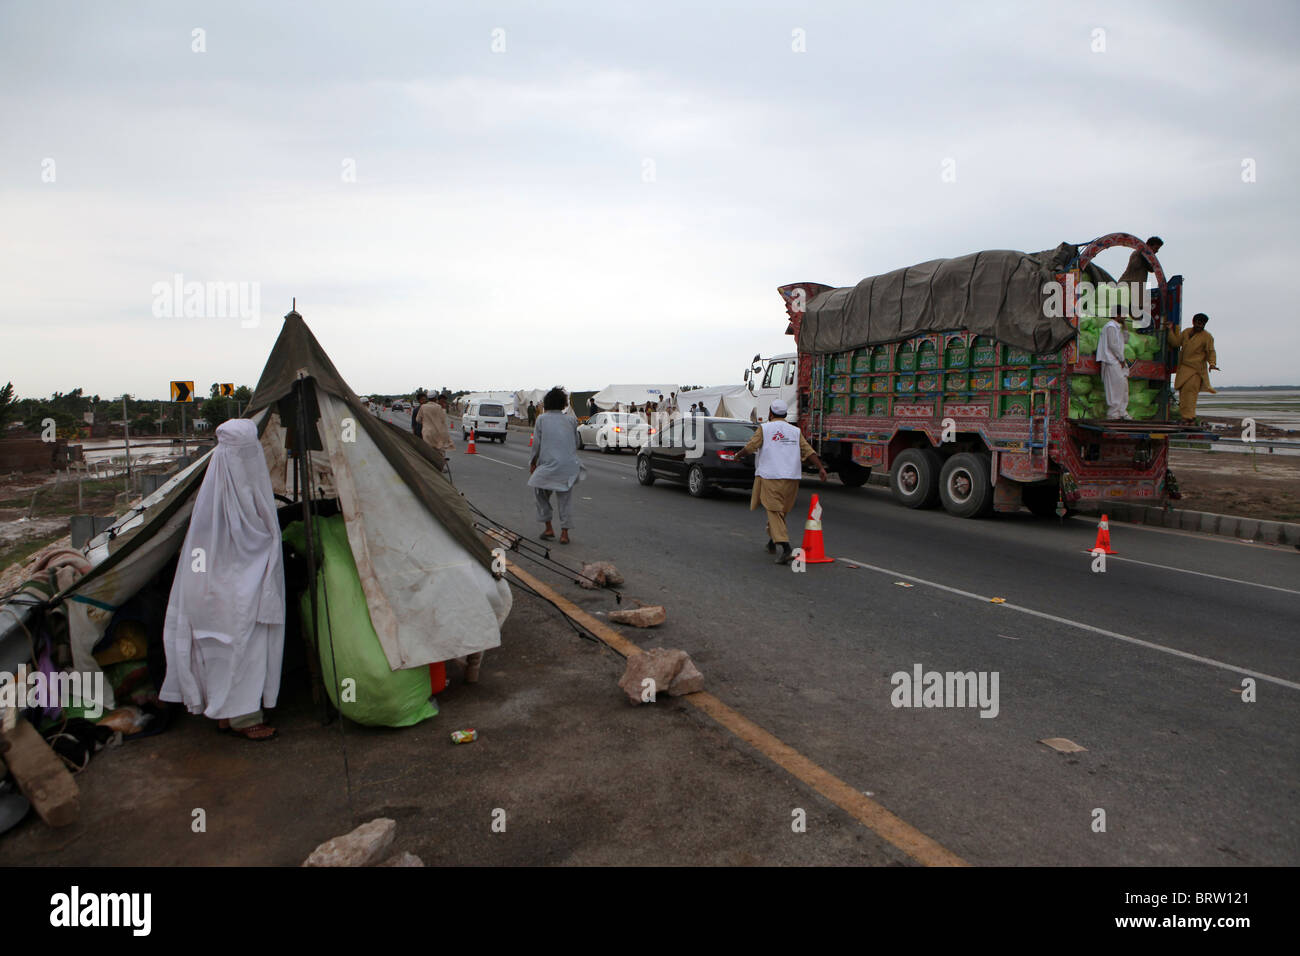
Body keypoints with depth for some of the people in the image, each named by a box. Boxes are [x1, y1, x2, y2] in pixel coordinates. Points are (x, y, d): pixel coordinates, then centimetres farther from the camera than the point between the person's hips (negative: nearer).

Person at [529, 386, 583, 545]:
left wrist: (533, 464, 14)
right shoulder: (571, 420, 10)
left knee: (540, 493, 21)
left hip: (550, 465, -2)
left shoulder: (542, 418, 4)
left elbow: (536, 444, 3)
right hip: (570, 465, 2)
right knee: (565, 499, 15)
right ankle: (564, 533, 11)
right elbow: (576, 443, 12)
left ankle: (548, 528, 19)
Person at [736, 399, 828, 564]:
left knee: (774, 511, -6)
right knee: (780, 511, 18)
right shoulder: (795, 431, 11)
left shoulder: (764, 428, -1)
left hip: (770, 476, -4)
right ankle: (772, 542, 32)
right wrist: (821, 467, 0)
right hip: (791, 477, 5)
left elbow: (750, 448, -4)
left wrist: (738, 454, 14)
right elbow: (808, 451, 2)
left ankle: (785, 547, -20)